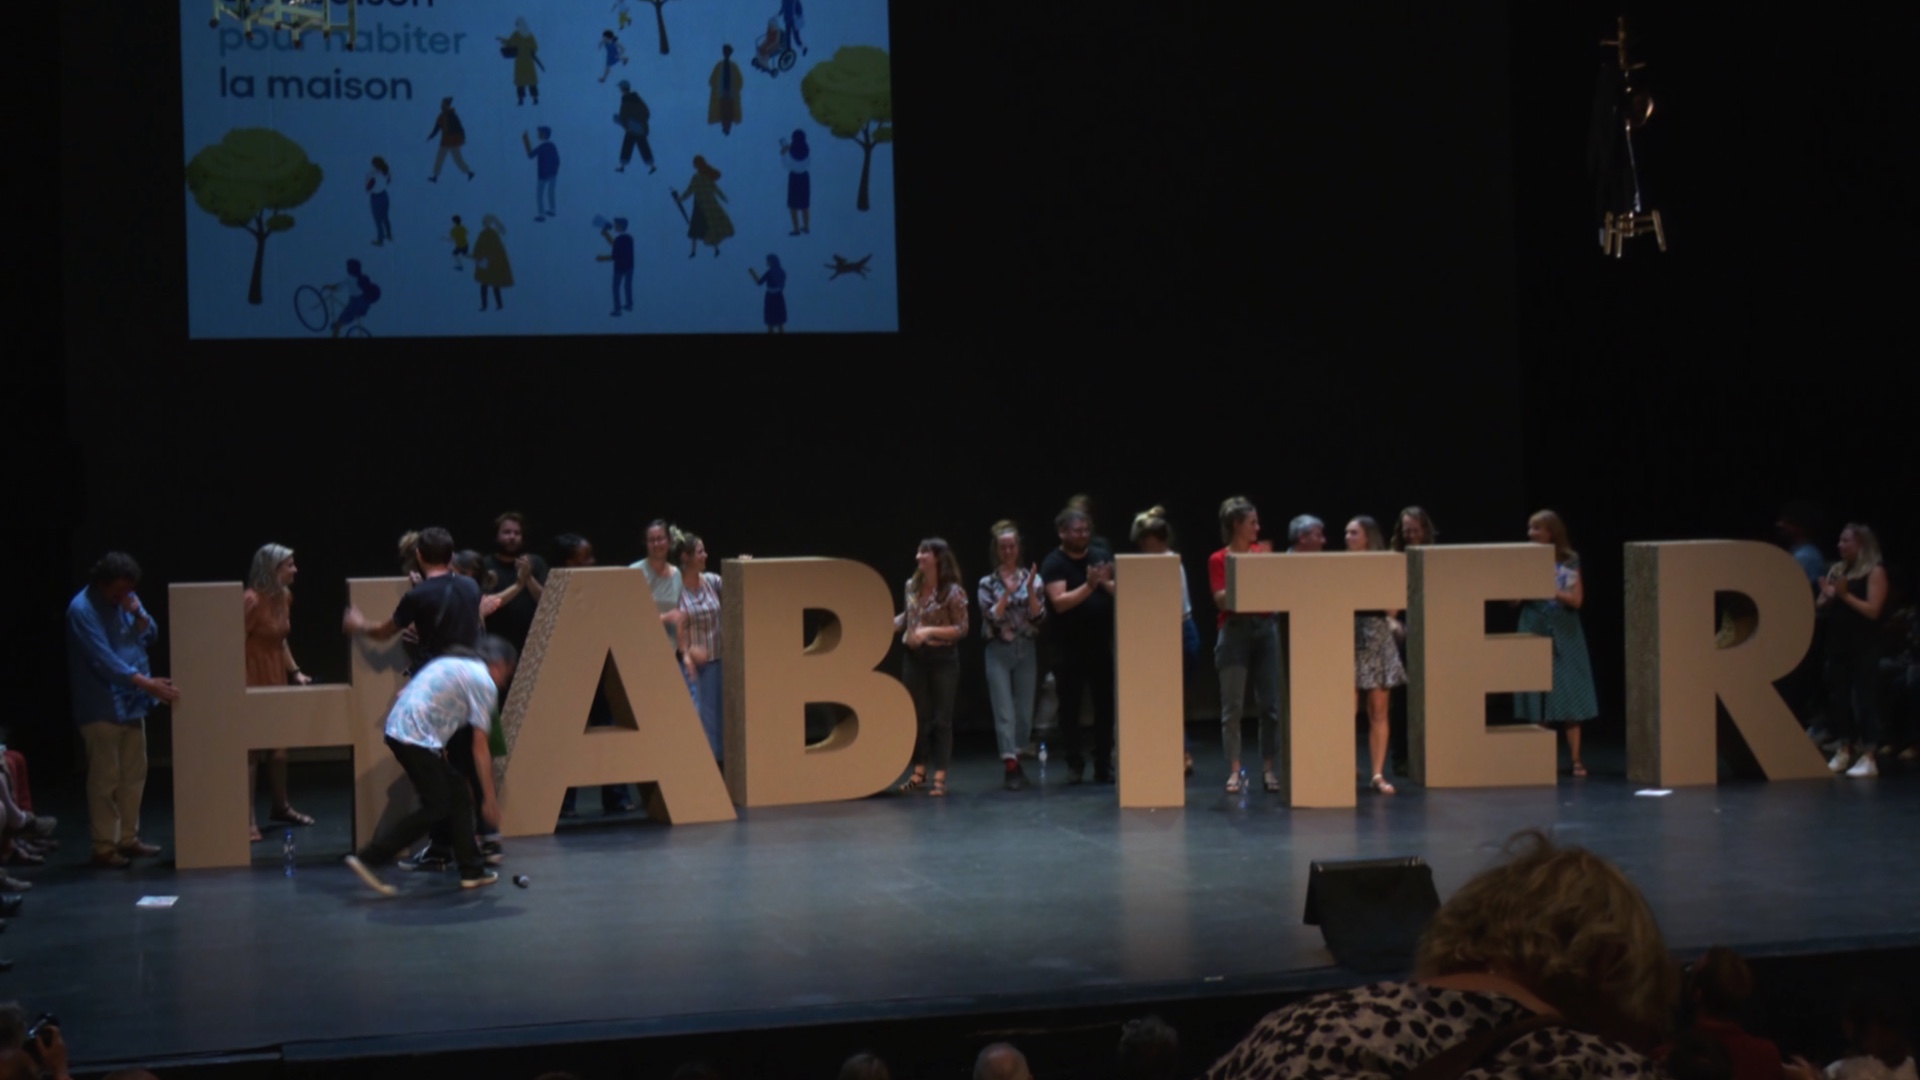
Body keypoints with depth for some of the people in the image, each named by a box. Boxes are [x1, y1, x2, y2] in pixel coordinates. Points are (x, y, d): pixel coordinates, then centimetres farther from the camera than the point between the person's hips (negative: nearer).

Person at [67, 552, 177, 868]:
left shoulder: (124, 601, 8)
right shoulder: (82, 610, -16)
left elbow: (150, 637, 11)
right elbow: (103, 659, -24)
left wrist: (138, 613, -10)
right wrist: (147, 683, -30)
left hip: (131, 702, 8)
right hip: (101, 707, -8)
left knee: (134, 773, 11)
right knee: (105, 779, -5)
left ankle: (128, 839, 20)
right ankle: (104, 847, 0)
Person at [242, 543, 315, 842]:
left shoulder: (284, 596, 8)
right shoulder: (251, 600, -18)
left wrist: (295, 671, 11)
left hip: (276, 676, 8)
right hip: (252, 678, -8)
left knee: (278, 746, 15)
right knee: (252, 750, -6)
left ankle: (281, 807, 29)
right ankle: (248, 820, -3)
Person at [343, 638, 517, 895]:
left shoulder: (451, 663, 23)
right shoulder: (484, 682, -2)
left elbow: (405, 692, 20)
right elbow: (480, 748, -3)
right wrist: (489, 798, 2)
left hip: (398, 728, 9)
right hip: (416, 738, -9)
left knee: (458, 795, 13)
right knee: (435, 809, -2)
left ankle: (472, 871, 16)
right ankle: (368, 859, -5)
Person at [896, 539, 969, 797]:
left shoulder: (953, 591, -11)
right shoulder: (912, 586, 5)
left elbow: (962, 629, -11)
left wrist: (930, 631, -21)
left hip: (942, 660, -5)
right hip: (915, 658, 5)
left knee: (941, 719, 1)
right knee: (916, 716, 10)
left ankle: (940, 777, 6)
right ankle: (919, 772, 21)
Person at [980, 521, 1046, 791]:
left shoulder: (1032, 578, 3)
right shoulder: (988, 583, 1)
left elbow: (1039, 616, -3)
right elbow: (991, 618, -8)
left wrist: (1030, 590, -16)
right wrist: (1007, 593, -19)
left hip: (1026, 650, 2)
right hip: (999, 651, -2)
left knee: (1025, 711, 7)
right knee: (1004, 711, -6)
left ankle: (1016, 760, 21)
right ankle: (1011, 764, -9)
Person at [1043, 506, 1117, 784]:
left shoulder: (1102, 556, 7)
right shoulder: (1053, 563, -4)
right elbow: (1060, 602, -15)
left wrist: (1106, 582, -16)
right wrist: (1089, 586, -27)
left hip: (1102, 643, 3)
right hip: (1069, 646, -3)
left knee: (1105, 704, 1)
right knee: (1070, 706, 2)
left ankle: (1103, 766, 6)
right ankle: (1074, 763, 13)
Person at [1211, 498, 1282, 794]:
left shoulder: (1264, 551, 11)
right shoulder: (1218, 560, 0)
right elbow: (1221, 600, -7)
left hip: (1265, 628, 3)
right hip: (1234, 630, -3)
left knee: (1270, 703, 1)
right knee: (1233, 705, -3)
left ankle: (1268, 769, 7)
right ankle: (1234, 770, 2)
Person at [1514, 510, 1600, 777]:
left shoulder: (1570, 561, 0)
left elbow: (1577, 600, -3)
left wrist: (1552, 591, -16)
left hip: (1565, 634, -1)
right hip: (1534, 633, 1)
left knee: (1570, 696, -3)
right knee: (1538, 698, 1)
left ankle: (1576, 760, 0)